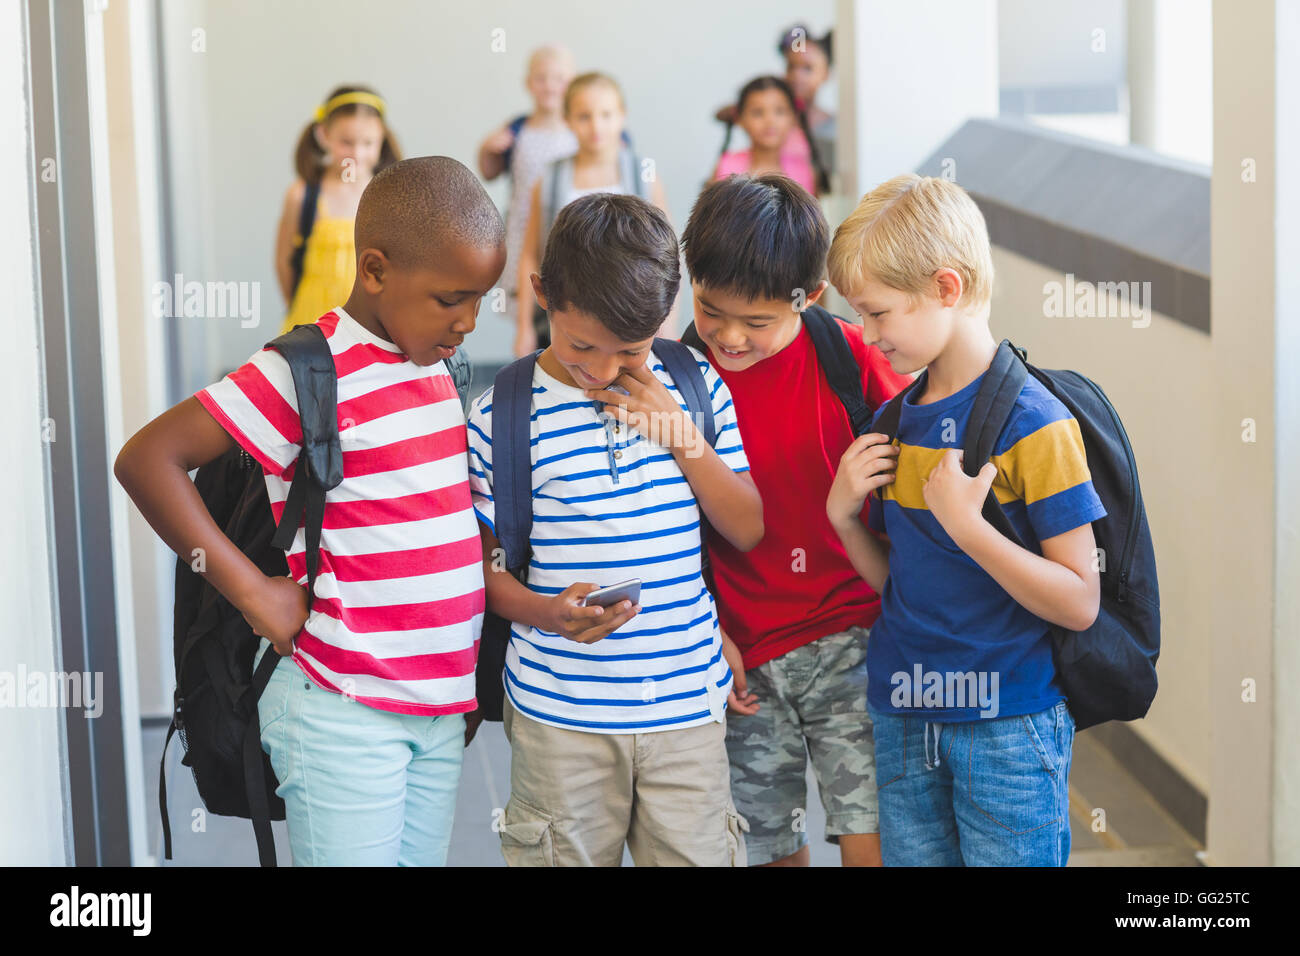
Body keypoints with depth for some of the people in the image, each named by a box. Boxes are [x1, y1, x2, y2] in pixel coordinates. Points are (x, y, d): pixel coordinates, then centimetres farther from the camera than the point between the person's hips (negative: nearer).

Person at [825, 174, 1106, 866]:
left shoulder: (1033, 422, -13)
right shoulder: (896, 421, 7)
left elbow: (1079, 603, -16)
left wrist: (967, 524, -24)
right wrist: (844, 516, -3)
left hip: (1009, 728, -6)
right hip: (903, 719, 6)